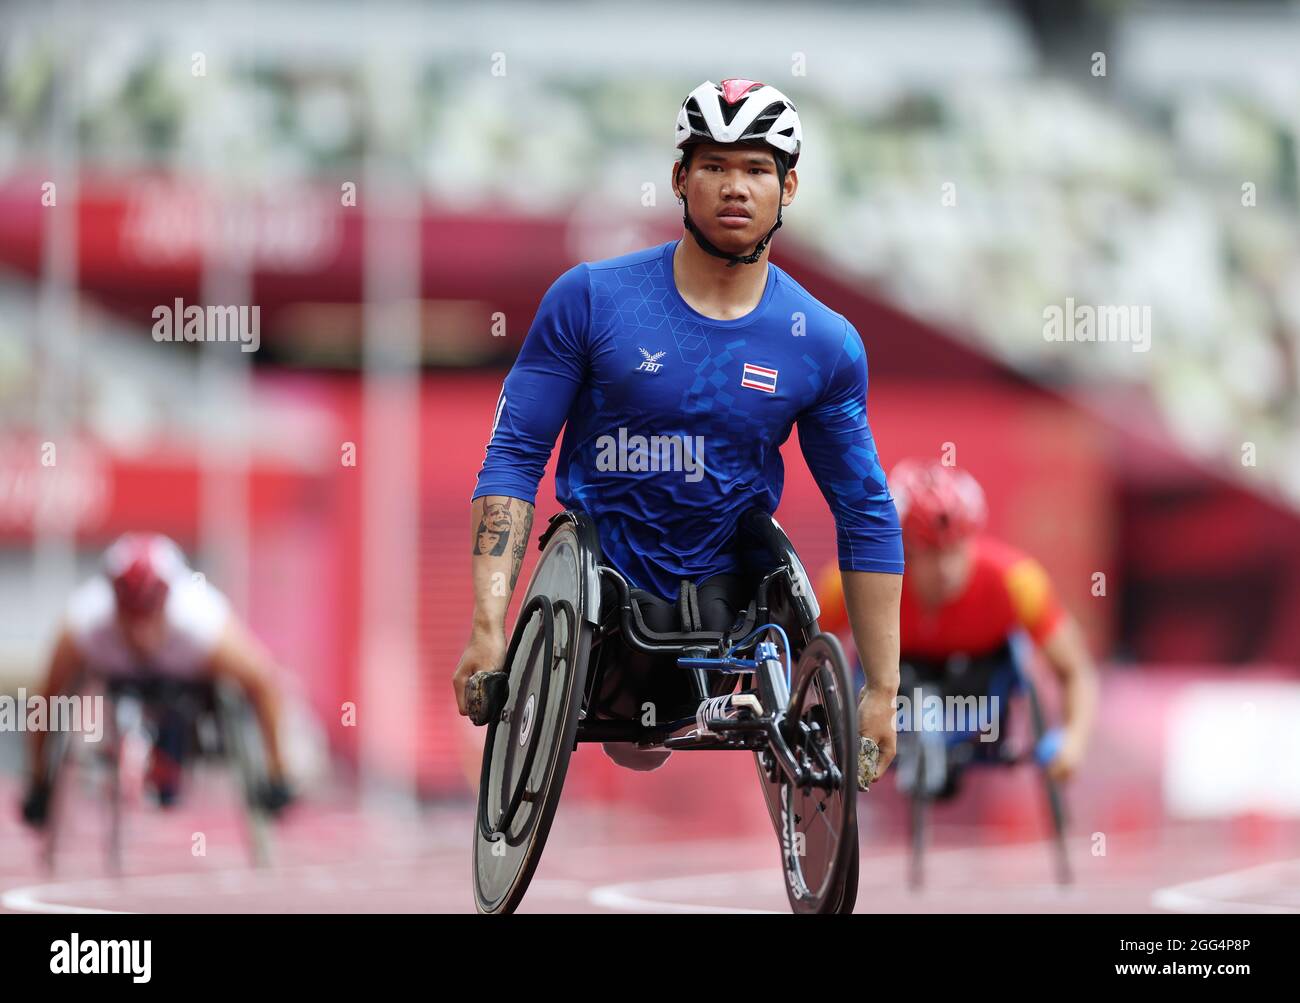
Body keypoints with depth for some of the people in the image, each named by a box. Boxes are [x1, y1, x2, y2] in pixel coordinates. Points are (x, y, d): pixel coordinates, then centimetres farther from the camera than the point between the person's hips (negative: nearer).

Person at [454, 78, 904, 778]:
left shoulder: (825, 344, -6)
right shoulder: (590, 299, -11)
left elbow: (867, 515, 1)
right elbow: (514, 457, -10)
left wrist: (882, 692, -2)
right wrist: (488, 627, -20)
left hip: (723, 584, 1)